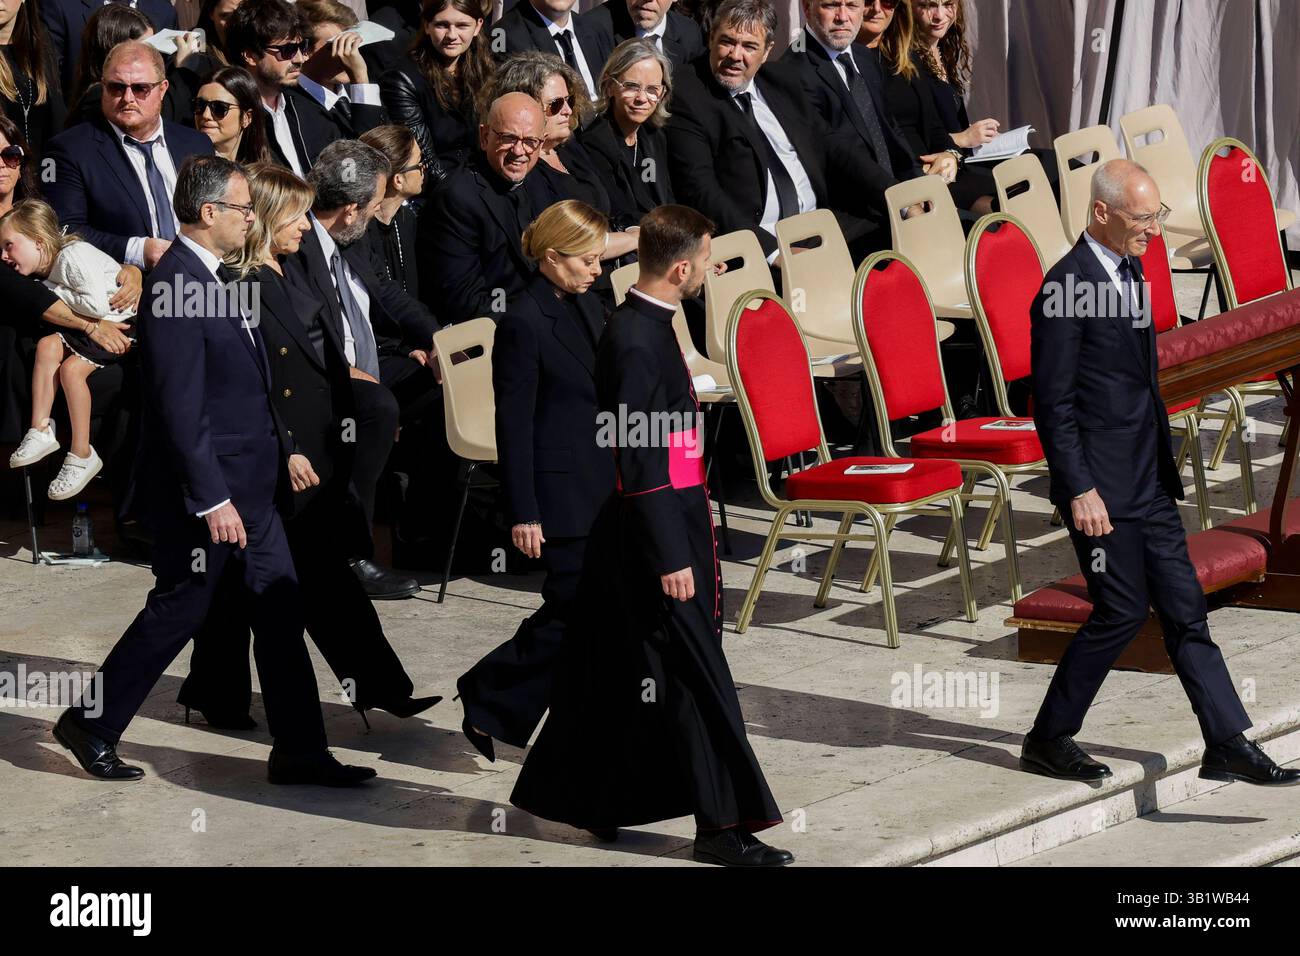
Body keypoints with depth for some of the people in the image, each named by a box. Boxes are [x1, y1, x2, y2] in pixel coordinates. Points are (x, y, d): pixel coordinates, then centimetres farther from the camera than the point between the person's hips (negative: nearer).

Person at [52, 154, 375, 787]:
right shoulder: (176, 288, -21)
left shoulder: (211, 278, 10)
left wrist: (282, 451, 19)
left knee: (279, 612, 8)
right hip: (204, 489, -9)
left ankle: (300, 753, 13)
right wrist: (212, 500, -23)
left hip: (247, 487, 9)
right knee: (178, 611, 3)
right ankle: (91, 726, 19)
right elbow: (181, 409, -23)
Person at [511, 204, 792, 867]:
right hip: (658, 535, -10)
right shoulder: (636, 343, -21)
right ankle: (721, 822, -1)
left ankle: (577, 798, 25)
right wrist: (670, 557, -21)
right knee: (696, 671, -5)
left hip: (671, 524, 10)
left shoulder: (648, 326, 10)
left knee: (624, 674, 16)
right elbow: (640, 462, -22)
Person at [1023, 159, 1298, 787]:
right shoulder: (1065, 287, -16)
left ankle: (1229, 746, 9)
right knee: (1122, 611, -4)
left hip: (1148, 481, 8)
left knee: (1184, 610, 7)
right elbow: (1052, 401, -17)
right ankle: (1048, 741, 10)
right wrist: (1080, 490, -19)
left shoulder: (1128, 268, 12)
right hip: (1102, 484, -8)